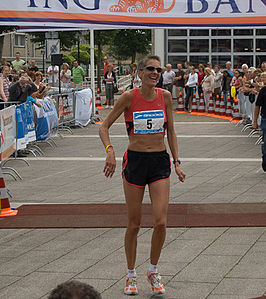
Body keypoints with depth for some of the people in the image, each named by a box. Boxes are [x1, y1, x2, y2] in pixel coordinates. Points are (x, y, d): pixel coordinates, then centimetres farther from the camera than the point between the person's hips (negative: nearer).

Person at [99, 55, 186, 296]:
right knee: (134, 224, 4)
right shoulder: (129, 97, -7)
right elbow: (105, 127, -2)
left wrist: (177, 162, 5)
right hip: (135, 161, -2)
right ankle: (131, 275, 22)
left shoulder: (165, 96, 1)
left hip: (160, 161, 2)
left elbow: (171, 132, 10)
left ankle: (153, 271, 14)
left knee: (161, 222, -8)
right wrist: (109, 150, -19)